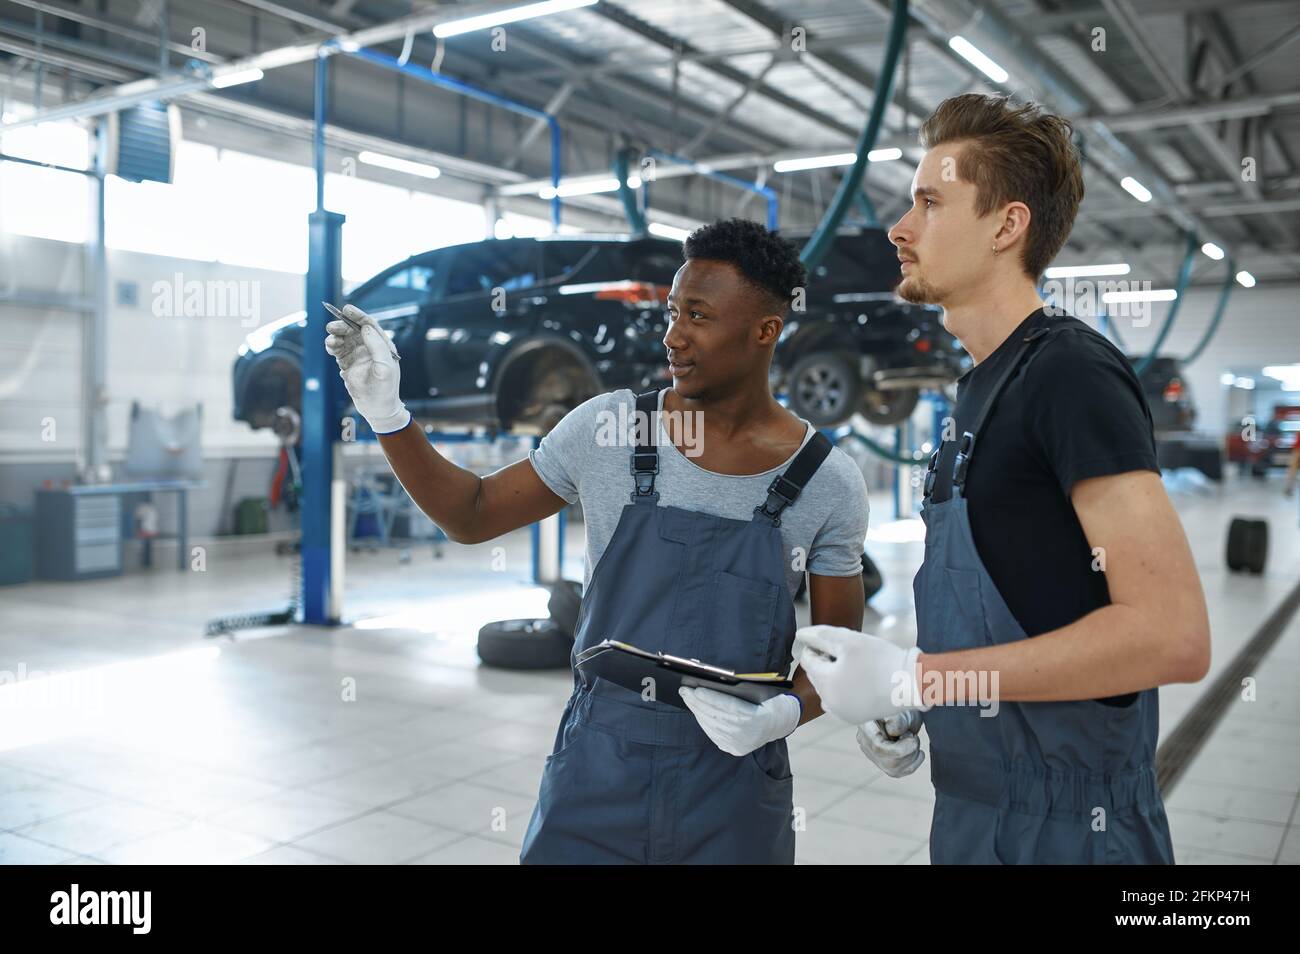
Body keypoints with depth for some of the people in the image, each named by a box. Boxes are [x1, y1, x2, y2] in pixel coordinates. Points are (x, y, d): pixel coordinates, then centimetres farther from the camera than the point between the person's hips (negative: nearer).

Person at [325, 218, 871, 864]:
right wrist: (388, 416, -7)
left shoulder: (828, 483, -8)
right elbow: (474, 516, 5)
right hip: (595, 772, 1)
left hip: (737, 793, 0)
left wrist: (787, 711, -20)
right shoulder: (605, 427, -6)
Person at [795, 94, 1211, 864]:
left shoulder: (1072, 373, -18)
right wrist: (914, 700, 1)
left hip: (1065, 823, -8)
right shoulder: (982, 386, 9)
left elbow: (1173, 634, -25)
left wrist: (915, 677, -22)